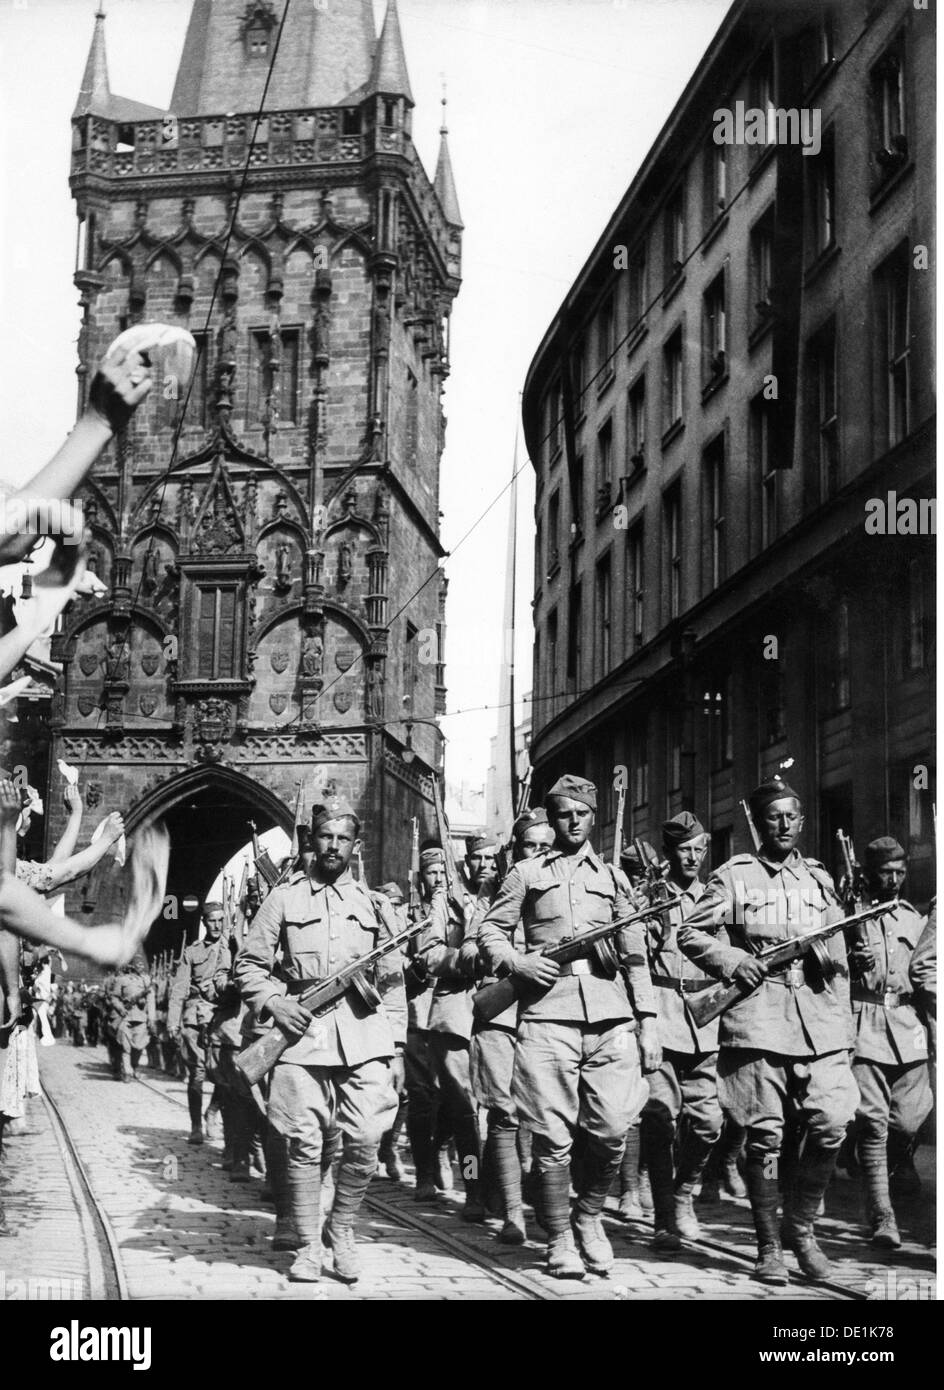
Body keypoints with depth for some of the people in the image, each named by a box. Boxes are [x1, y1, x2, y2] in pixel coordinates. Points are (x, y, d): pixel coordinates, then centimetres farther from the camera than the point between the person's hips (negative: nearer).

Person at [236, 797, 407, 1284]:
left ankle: (342, 1231, 15)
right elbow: (249, 962, 10)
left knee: (365, 1141, -6)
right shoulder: (284, 898, 10)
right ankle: (308, 1245, 11)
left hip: (364, 1033, 1)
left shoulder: (374, 904, 15)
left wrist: (397, 1049, 8)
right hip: (302, 1030, -1)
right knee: (304, 1143, -2)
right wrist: (274, 1003, -7)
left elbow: (393, 983, 14)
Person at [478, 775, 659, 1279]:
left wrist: (648, 1022, 9)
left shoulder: (611, 876, 19)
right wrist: (518, 962, -10)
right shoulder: (526, 873, 13)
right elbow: (489, 931, 10)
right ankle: (559, 1239, 10)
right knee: (552, 1135, -3)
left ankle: (589, 1216, 19)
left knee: (612, 1130, -5)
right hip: (547, 1014, -2)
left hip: (610, 1015, 2)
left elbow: (635, 953, 16)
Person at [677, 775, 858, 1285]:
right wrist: (732, 960, -12)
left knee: (830, 1127, -6)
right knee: (765, 1136, -1)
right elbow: (690, 933, 4)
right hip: (758, 1019, -3)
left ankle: (801, 1226, 15)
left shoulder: (819, 878, 18)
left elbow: (838, 960, 20)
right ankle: (769, 1248, 9)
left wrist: (843, 1023, 13)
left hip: (820, 1020, 3)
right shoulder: (734, 876, 5)